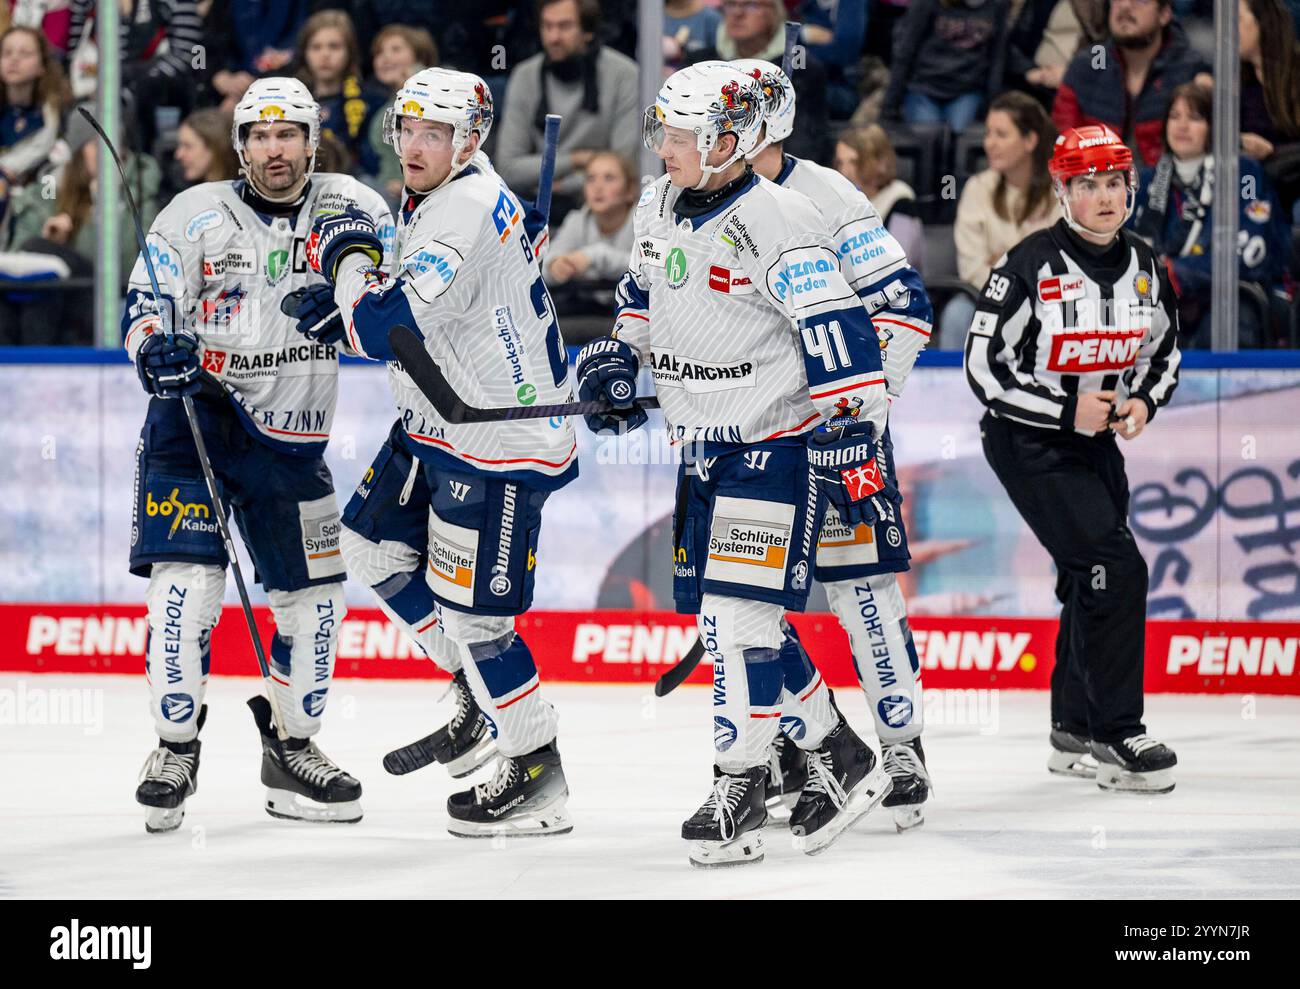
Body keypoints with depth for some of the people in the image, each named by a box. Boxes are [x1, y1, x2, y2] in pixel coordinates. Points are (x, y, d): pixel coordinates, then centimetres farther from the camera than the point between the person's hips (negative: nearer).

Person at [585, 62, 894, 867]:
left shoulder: (780, 223, -19)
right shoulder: (659, 209, 6)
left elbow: (840, 340, -21)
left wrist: (856, 445, -24)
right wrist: (620, 356, 16)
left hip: (778, 444, -9)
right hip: (703, 444, 9)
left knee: (741, 611, -14)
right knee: (724, 619, 9)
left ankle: (740, 791, -5)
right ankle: (841, 759, 21)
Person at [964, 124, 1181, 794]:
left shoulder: (1144, 269, 1)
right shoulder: (1031, 266, -19)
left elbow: (1164, 354, 15)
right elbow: (984, 366, -18)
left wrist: (1143, 402, -5)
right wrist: (1065, 410, -22)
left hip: (1098, 440, 7)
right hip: (1026, 443, -7)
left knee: (1093, 584, 12)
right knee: (1115, 570, -17)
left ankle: (1074, 732, 26)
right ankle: (1115, 738, -11)